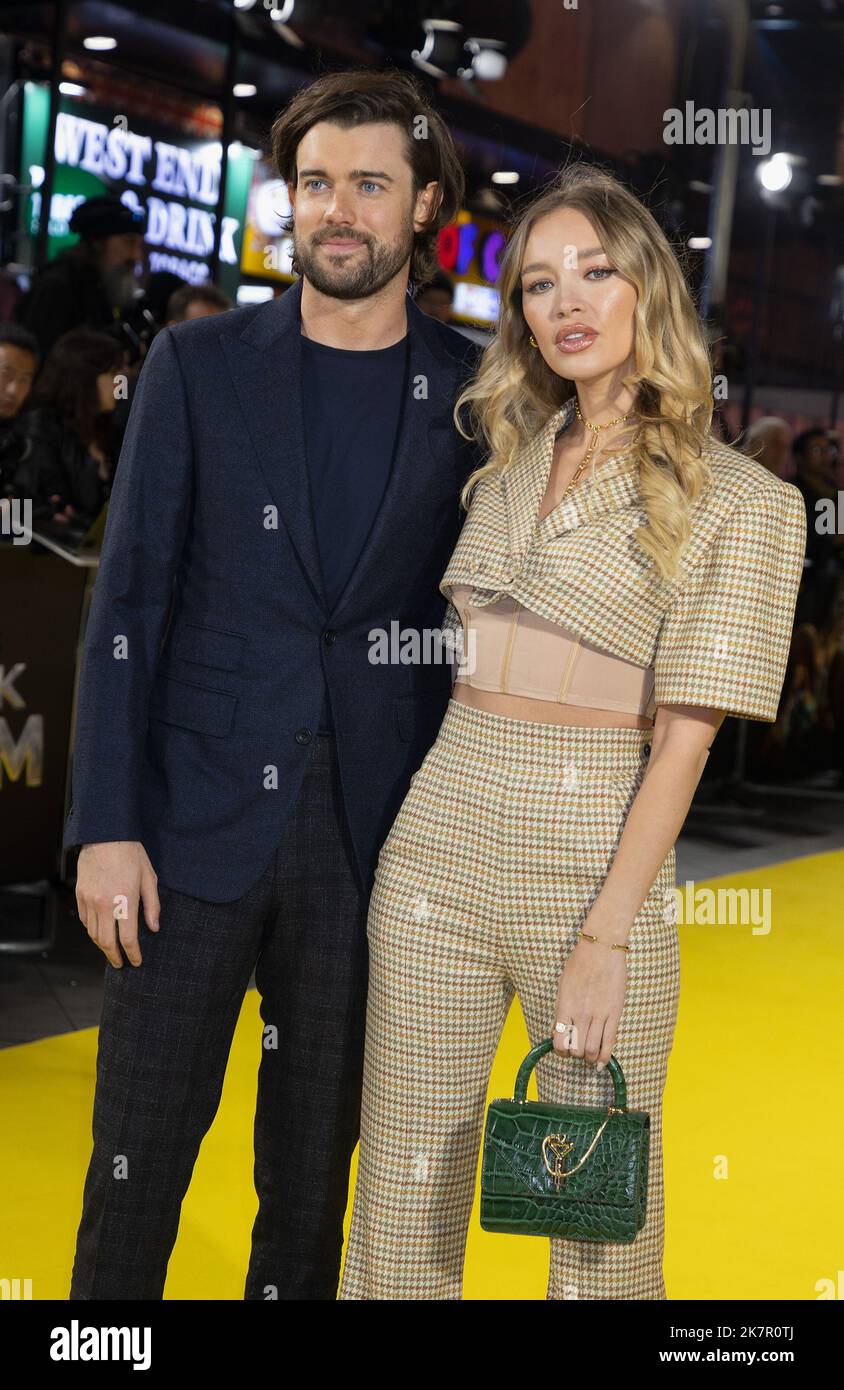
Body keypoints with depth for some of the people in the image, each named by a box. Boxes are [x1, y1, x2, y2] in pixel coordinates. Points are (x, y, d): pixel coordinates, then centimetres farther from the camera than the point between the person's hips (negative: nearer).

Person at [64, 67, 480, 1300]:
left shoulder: (474, 395, 3)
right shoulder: (198, 364, 1)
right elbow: (127, 605, -1)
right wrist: (105, 827, -7)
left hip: (372, 837, 1)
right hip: (197, 820, -1)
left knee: (316, 1152, 11)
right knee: (141, 1145, 5)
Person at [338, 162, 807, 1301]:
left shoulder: (743, 502, -4)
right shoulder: (508, 467, 13)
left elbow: (685, 736, -10)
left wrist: (603, 938, -15)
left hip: (601, 855, -4)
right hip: (442, 839, 5)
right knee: (405, 1185, 8)